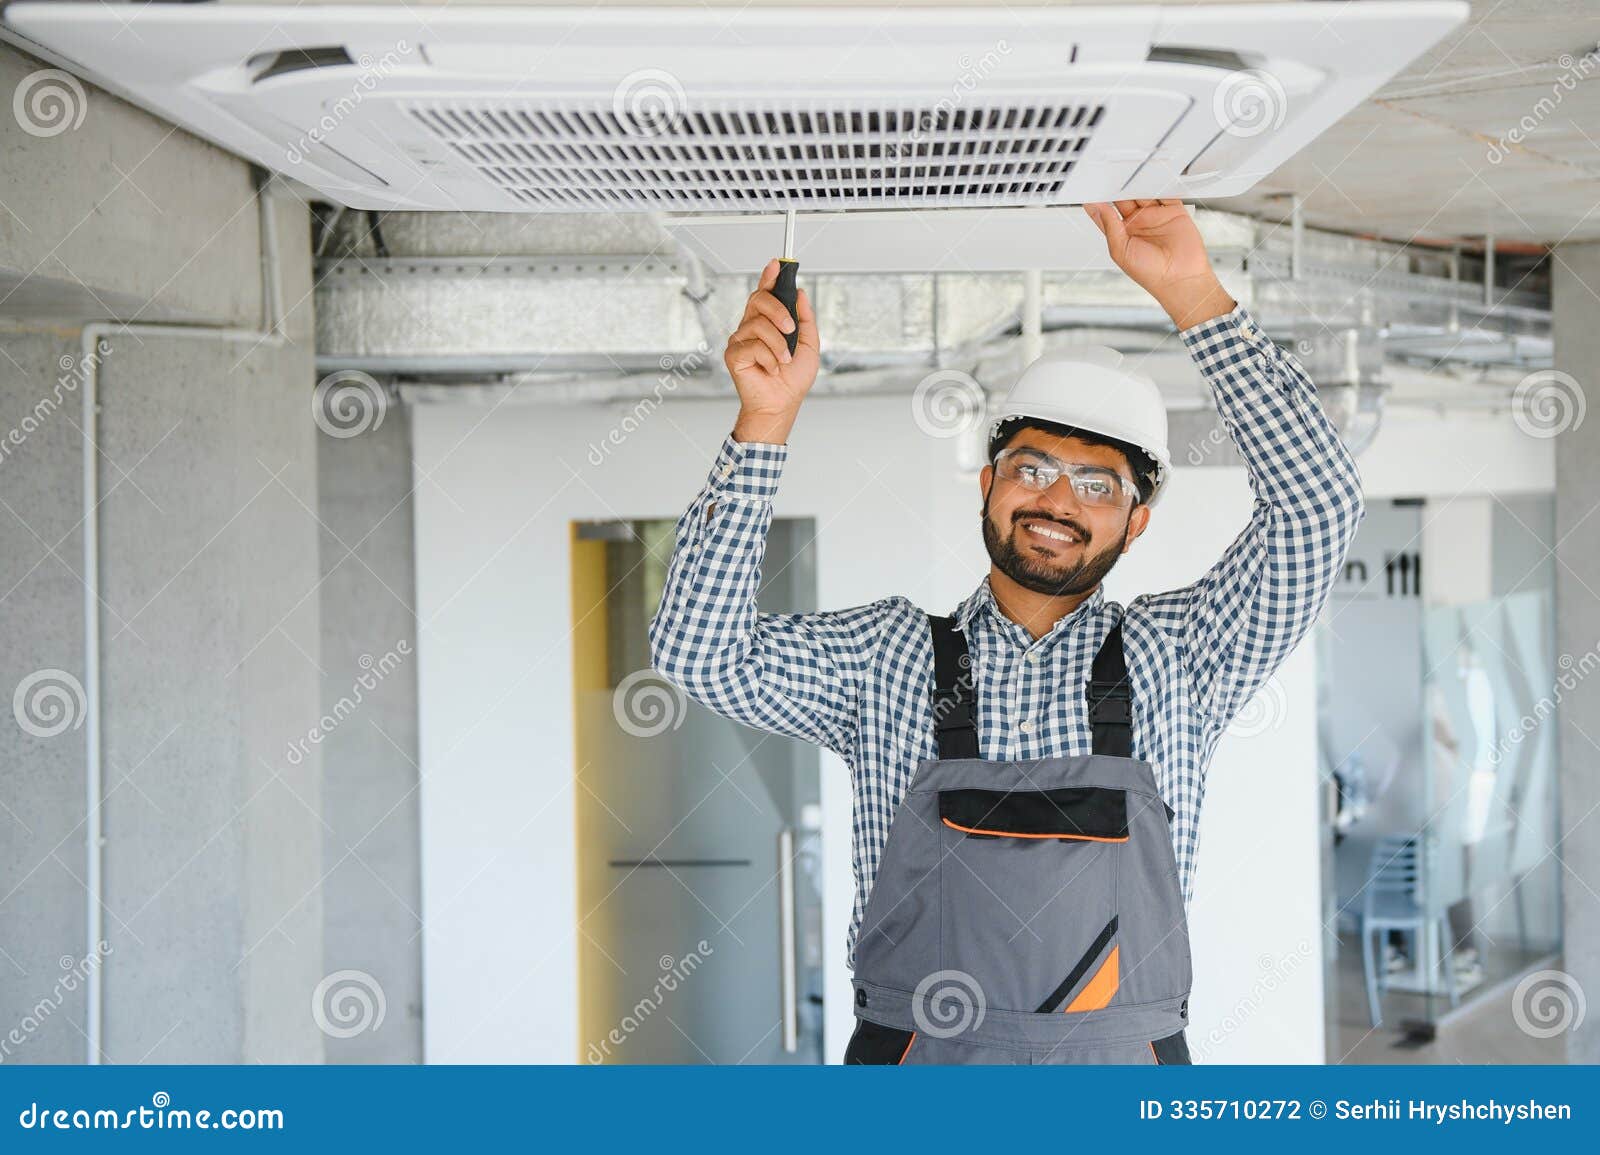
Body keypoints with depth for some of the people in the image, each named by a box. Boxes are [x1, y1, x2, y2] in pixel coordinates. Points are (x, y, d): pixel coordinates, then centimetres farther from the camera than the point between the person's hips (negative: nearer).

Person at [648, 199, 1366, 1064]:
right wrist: (767, 421, -7)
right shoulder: (890, 658, 10)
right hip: (919, 1054, 0)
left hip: (1122, 1063, 1)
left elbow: (1318, 505, 2)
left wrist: (1192, 295, -3)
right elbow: (700, 650, -1)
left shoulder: (1168, 660, 10)